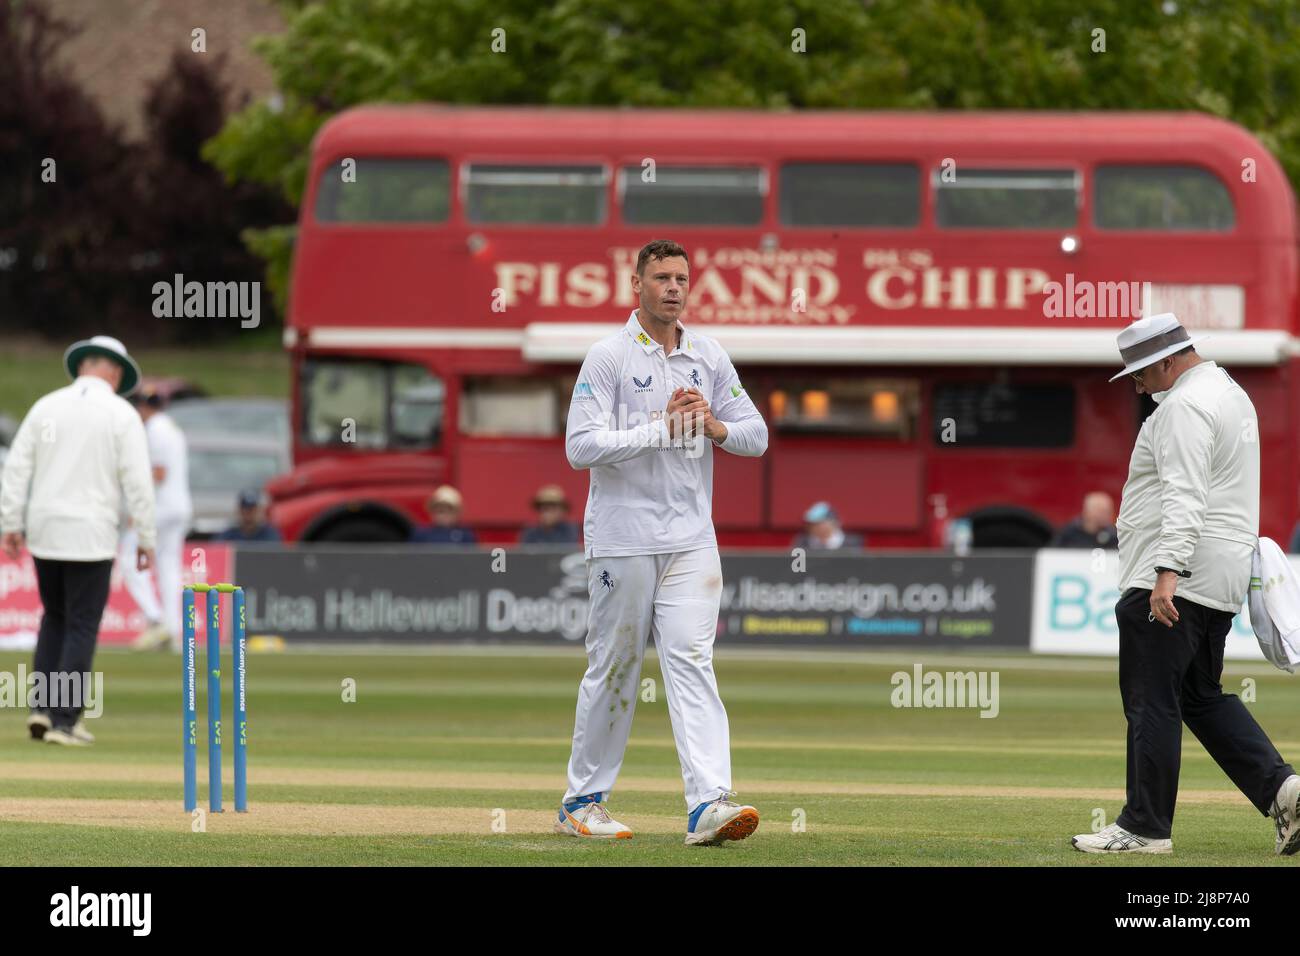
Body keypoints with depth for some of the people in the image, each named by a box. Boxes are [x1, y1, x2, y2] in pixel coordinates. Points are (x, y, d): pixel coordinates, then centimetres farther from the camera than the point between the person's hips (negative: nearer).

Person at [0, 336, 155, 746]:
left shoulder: (46, 406, 5)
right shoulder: (122, 415, -5)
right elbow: (137, 481, -9)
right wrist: (146, 539, -2)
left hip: (43, 529, 4)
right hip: (91, 535, -4)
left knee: (55, 618, 18)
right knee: (81, 627, 3)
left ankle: (42, 708, 7)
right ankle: (64, 720, -1)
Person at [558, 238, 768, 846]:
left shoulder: (709, 358, 11)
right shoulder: (609, 358, -4)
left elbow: (756, 436, 13)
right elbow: (581, 446, -13)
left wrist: (713, 426, -8)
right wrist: (659, 430, -18)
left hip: (690, 540, 3)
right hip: (622, 538, -3)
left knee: (691, 662, -8)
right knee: (613, 667, 3)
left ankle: (709, 804, -20)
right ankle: (581, 802, 17)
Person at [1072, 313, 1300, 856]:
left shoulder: (1184, 407, -14)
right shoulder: (1232, 395, 20)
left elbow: (1185, 496, -26)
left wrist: (1168, 572, -33)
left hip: (1177, 581, -11)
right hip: (1221, 581, 11)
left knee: (1151, 703, -5)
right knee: (1202, 698, 16)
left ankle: (1145, 827, -2)